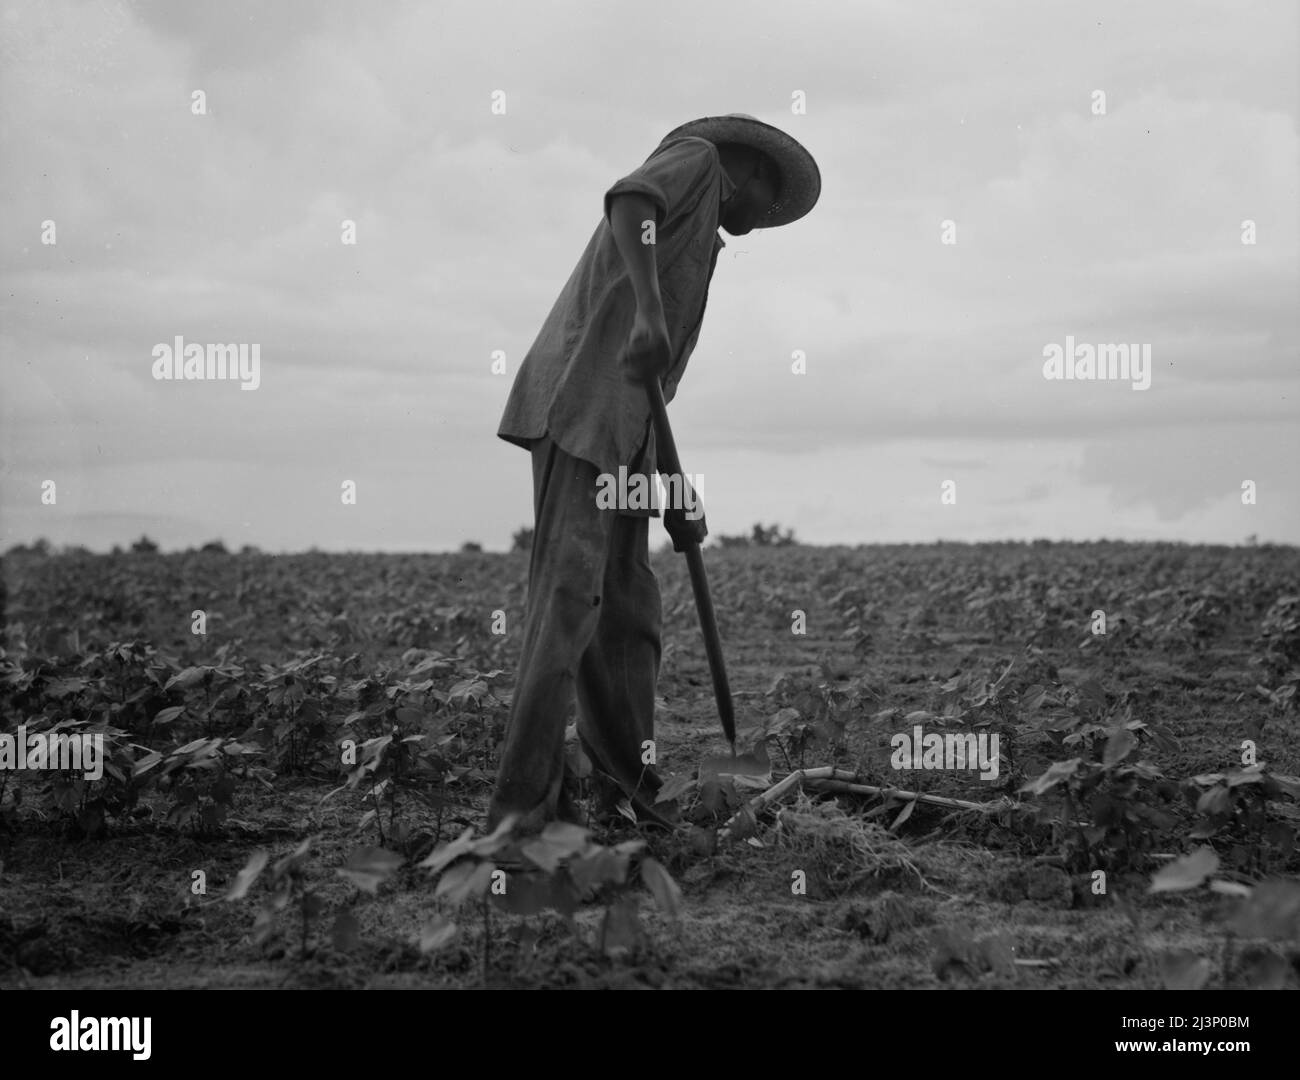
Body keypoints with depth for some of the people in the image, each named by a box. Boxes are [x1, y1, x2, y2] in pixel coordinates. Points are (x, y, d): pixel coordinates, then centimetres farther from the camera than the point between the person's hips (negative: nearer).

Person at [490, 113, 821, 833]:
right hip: (580, 404, -10)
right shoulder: (697, 158, 8)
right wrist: (647, 309, -32)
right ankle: (522, 807, -20)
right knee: (570, 592, -16)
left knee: (628, 607, 10)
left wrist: (676, 490, 20)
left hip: (622, 424, 10)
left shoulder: (693, 240, 31)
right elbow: (626, 203, -17)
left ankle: (626, 796, 16)